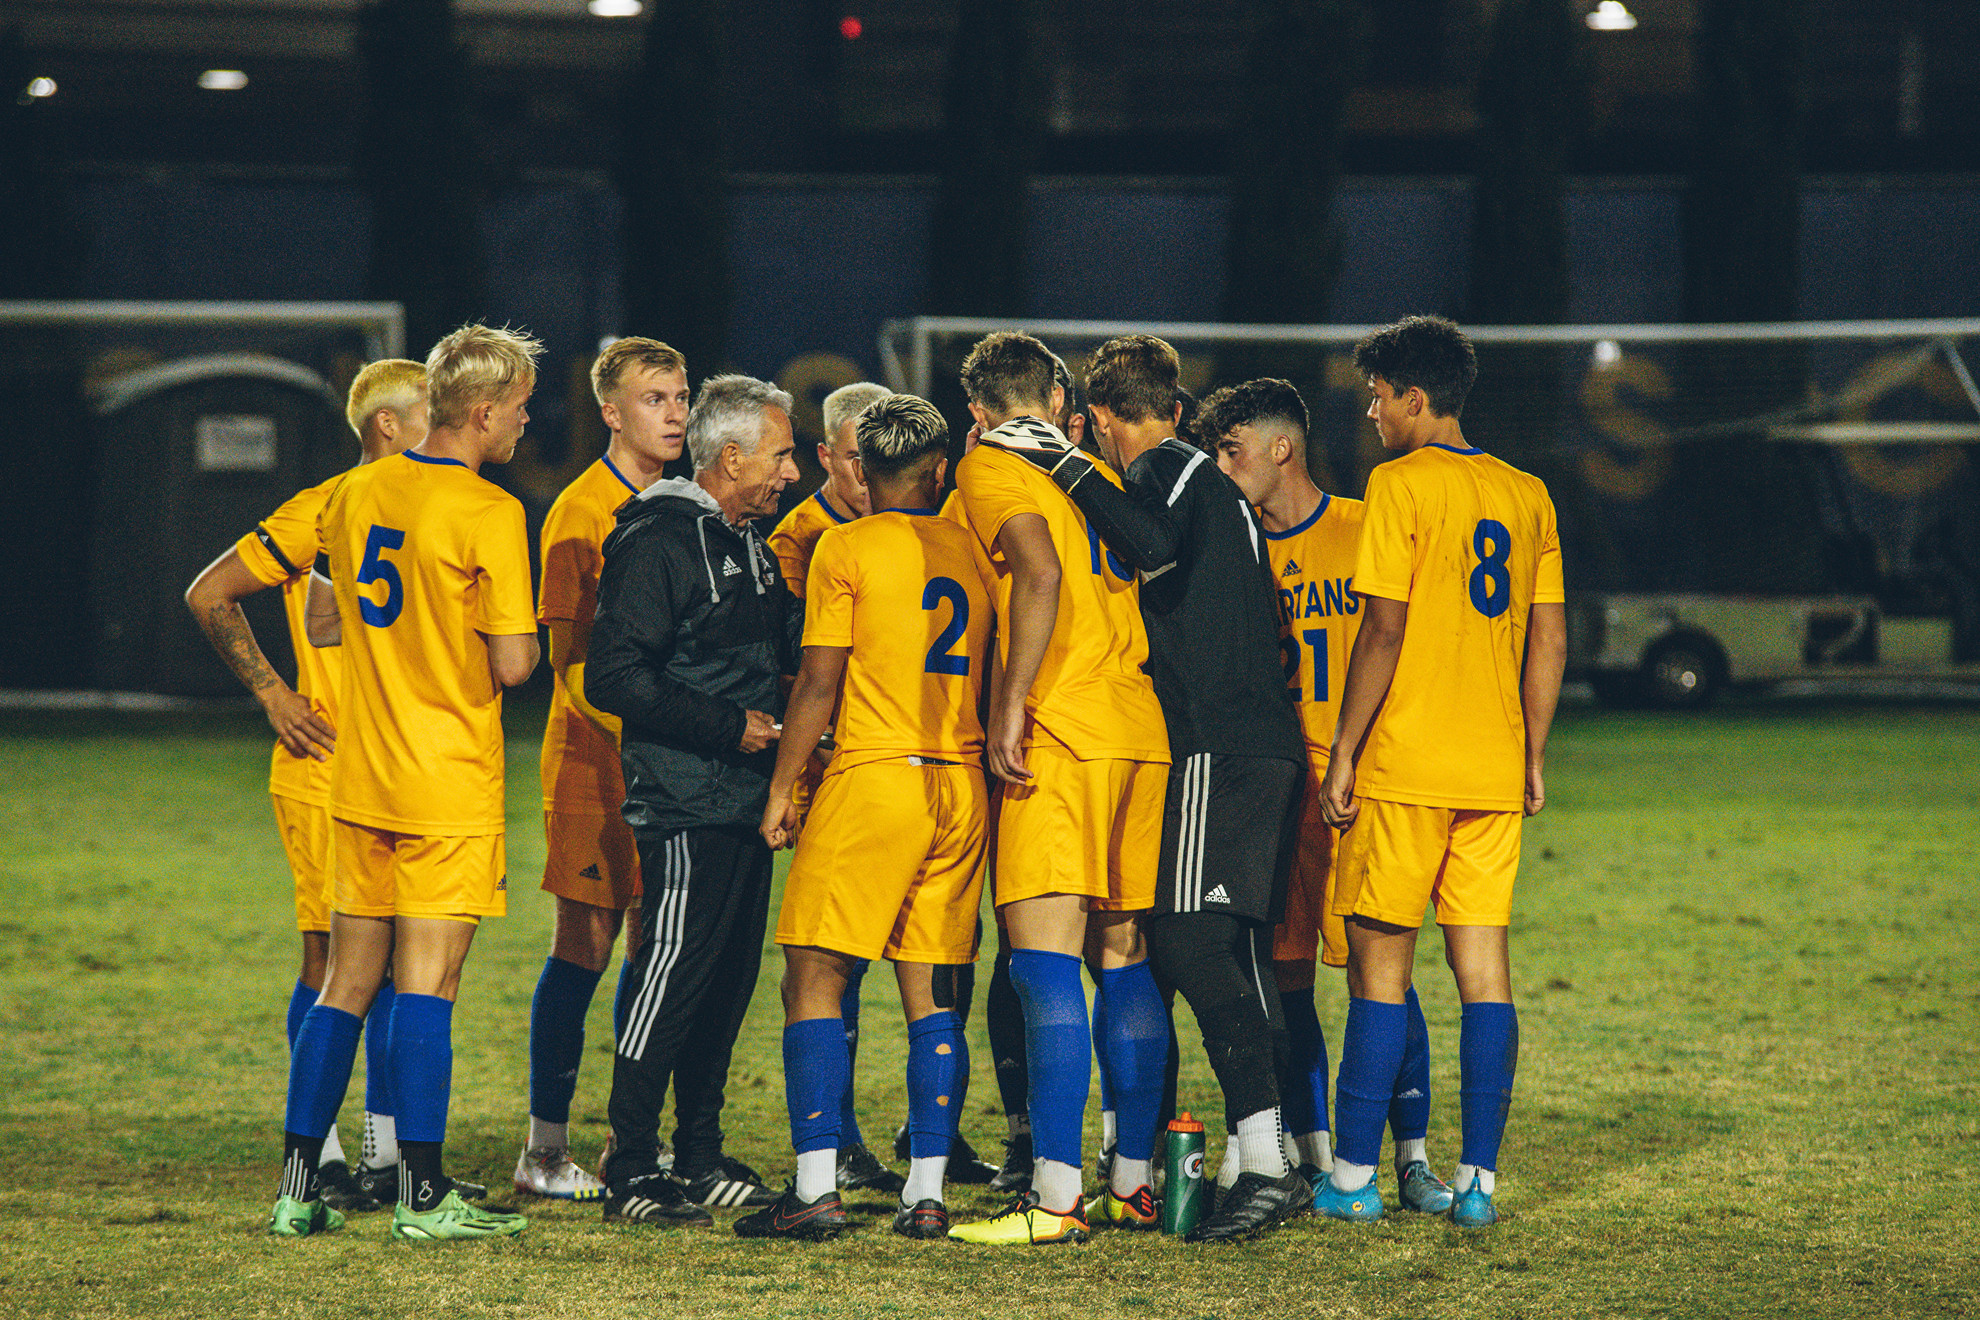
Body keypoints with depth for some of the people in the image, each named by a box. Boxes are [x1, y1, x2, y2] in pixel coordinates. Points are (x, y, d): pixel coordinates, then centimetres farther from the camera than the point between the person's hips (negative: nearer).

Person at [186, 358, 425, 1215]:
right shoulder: (324, 512, -11)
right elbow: (210, 595, -8)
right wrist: (273, 694, -10)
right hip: (327, 778, -8)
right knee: (331, 955, -5)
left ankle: (386, 1151, 14)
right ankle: (320, 1153, 1)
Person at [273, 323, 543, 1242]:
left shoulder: (354, 494, 8)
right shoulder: (488, 513, -13)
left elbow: (322, 625, 18)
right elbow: (512, 664, -16)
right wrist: (520, 631, 6)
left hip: (360, 780, 6)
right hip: (451, 785, -6)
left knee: (347, 982, 11)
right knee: (426, 985, -5)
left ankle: (298, 1187, 10)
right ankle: (422, 1197, -3)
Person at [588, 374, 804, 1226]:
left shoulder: (746, 546, 17)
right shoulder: (659, 542, -12)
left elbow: (782, 653, 31)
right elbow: (613, 679, -18)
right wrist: (728, 727, -18)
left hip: (743, 798, 9)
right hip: (685, 806, -9)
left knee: (729, 980, 11)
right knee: (674, 975, -9)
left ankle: (700, 1159, 19)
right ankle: (631, 1172, -5)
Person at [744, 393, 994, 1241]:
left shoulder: (845, 548, -3)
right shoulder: (973, 550, 12)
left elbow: (819, 684, -6)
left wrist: (781, 788, 1)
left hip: (872, 777, -5)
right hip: (962, 786, 5)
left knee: (814, 979, -2)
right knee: (932, 993, 7)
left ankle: (816, 1188, -10)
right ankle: (926, 1193, 2)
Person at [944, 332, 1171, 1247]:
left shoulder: (989, 468, 1)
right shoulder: (1100, 475, 22)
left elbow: (1042, 575, -15)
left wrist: (1010, 711, -16)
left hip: (1062, 733, -7)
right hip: (1145, 729, 7)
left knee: (1043, 961, -11)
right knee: (1124, 958, 13)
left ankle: (1056, 1198, -18)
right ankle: (1135, 1179, 17)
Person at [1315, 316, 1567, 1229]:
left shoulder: (1401, 485, -8)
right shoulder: (1528, 495, 11)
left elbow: (1384, 633, -12)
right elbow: (1549, 643, 12)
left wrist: (1343, 756, -8)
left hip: (1407, 770, -5)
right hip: (1495, 768, 6)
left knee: (1380, 964, 1)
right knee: (1482, 965, 6)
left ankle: (1353, 1178, 3)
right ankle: (1479, 1179, 3)